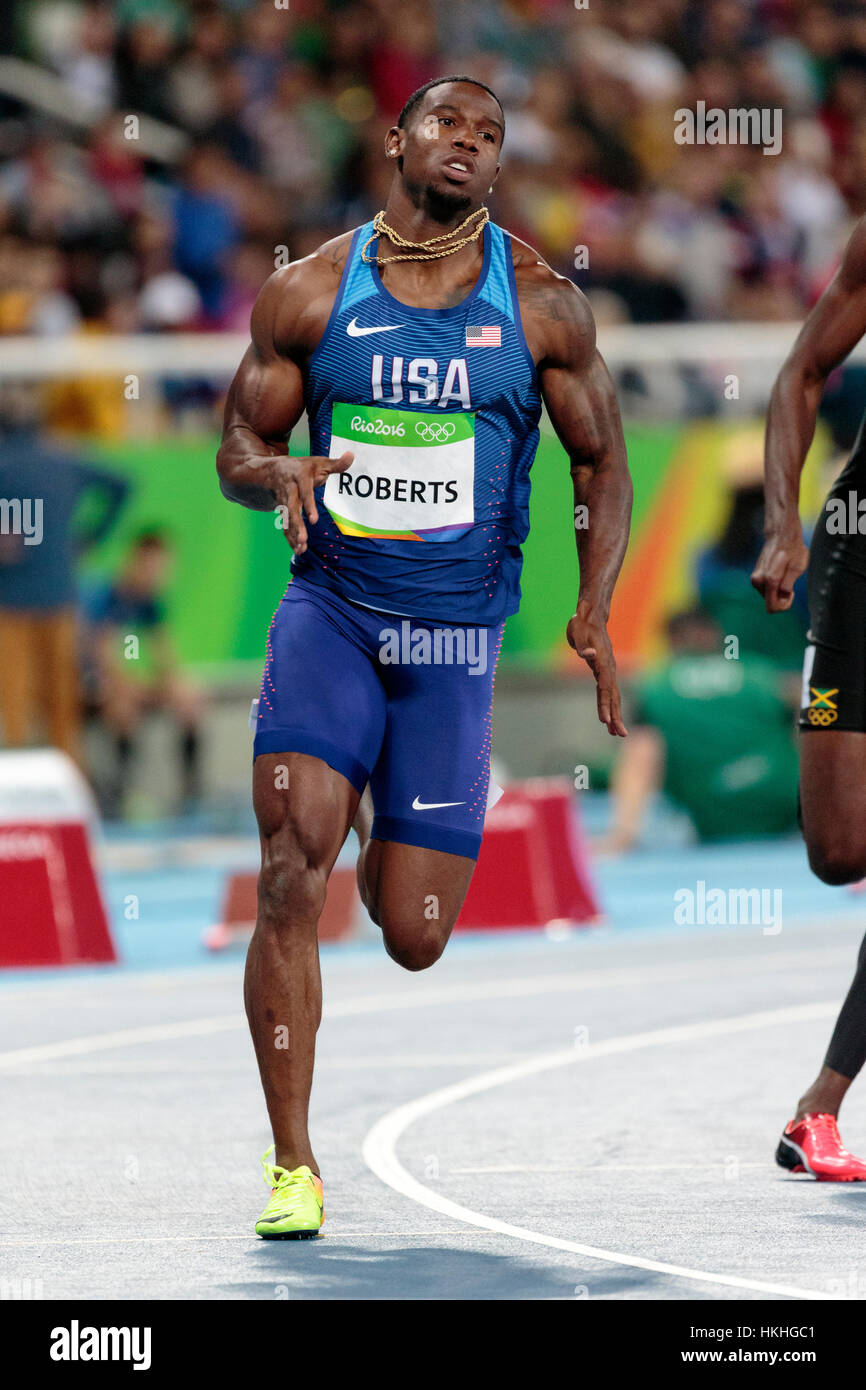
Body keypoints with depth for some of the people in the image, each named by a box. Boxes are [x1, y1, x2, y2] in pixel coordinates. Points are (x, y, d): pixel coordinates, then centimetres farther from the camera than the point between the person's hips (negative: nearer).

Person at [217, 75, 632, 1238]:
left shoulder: (541, 304, 0)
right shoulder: (309, 294, 1)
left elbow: (602, 460, 8)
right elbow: (236, 446, 8)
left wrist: (596, 609, -5)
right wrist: (280, 474, -16)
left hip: (457, 634, 1)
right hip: (329, 610, -1)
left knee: (415, 941, 1)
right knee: (290, 880, -18)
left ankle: (383, 834, 41)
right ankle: (293, 1165, -8)